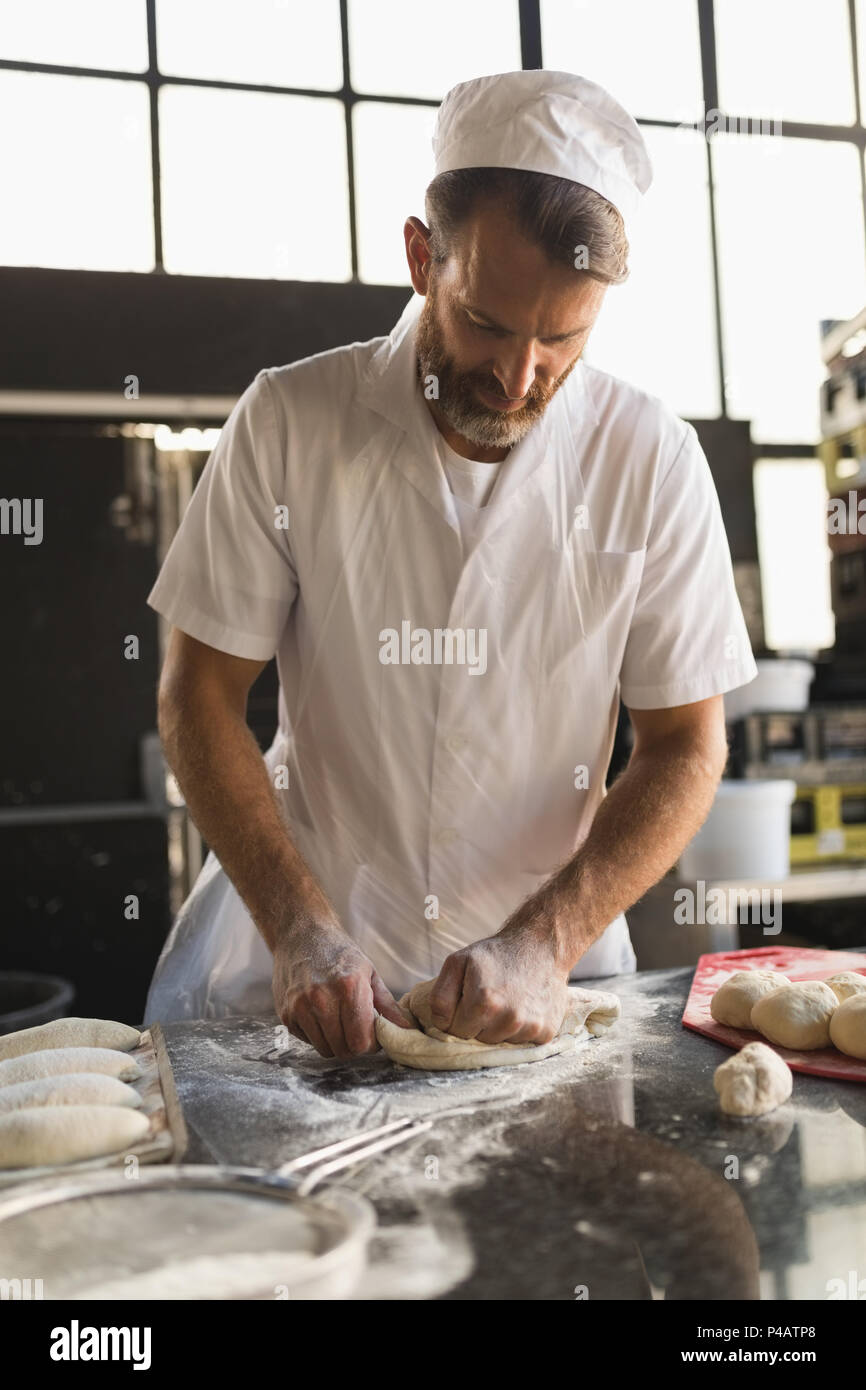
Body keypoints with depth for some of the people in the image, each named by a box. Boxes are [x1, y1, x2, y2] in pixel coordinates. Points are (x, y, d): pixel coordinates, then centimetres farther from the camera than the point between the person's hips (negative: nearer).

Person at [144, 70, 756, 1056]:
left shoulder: (651, 459, -6)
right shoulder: (289, 420, -7)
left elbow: (686, 746, -4)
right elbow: (198, 695, -5)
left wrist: (546, 945, -17)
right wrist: (300, 928, -16)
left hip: (555, 946, 1)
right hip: (305, 947, 0)